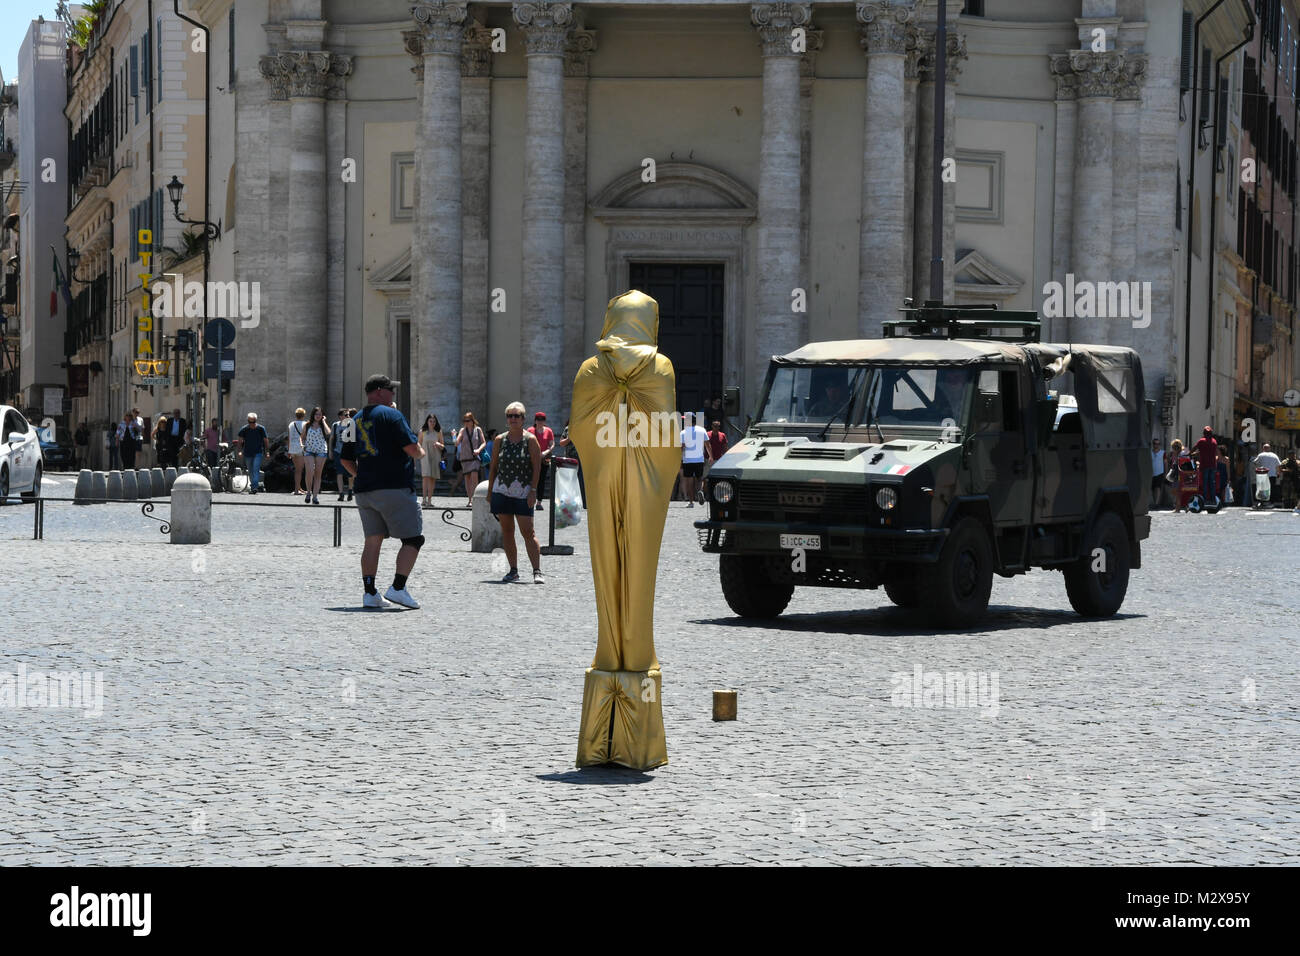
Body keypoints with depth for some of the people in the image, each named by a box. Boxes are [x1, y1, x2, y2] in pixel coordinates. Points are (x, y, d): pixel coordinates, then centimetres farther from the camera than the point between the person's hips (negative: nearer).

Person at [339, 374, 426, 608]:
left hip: (364, 491, 7)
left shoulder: (356, 421, 15)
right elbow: (413, 449, -13)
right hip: (394, 489, -7)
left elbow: (346, 460, 19)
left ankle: (370, 593, 6)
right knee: (413, 538, -1)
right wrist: (421, 452, 8)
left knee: (372, 540, 10)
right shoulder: (391, 415, -7)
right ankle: (398, 588, -10)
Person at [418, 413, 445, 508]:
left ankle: (429, 500, 5)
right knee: (426, 476, -17)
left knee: (433, 479, 1)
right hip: (425, 457, -2)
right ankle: (424, 499, -20)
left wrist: (439, 445, -9)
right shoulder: (423, 432, 5)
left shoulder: (438, 432, 8)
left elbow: (442, 446, 12)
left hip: (435, 457, 2)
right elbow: (419, 444, 12)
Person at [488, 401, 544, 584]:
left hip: (523, 493, -4)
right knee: (507, 531, 5)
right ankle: (513, 571, 12)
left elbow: (537, 467, -4)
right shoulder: (499, 440, 8)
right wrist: (490, 491, 8)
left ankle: (537, 572, -9)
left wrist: (533, 490, -11)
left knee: (527, 532, -9)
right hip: (502, 491, 4)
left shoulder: (530, 440, -1)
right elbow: (493, 467, 12)